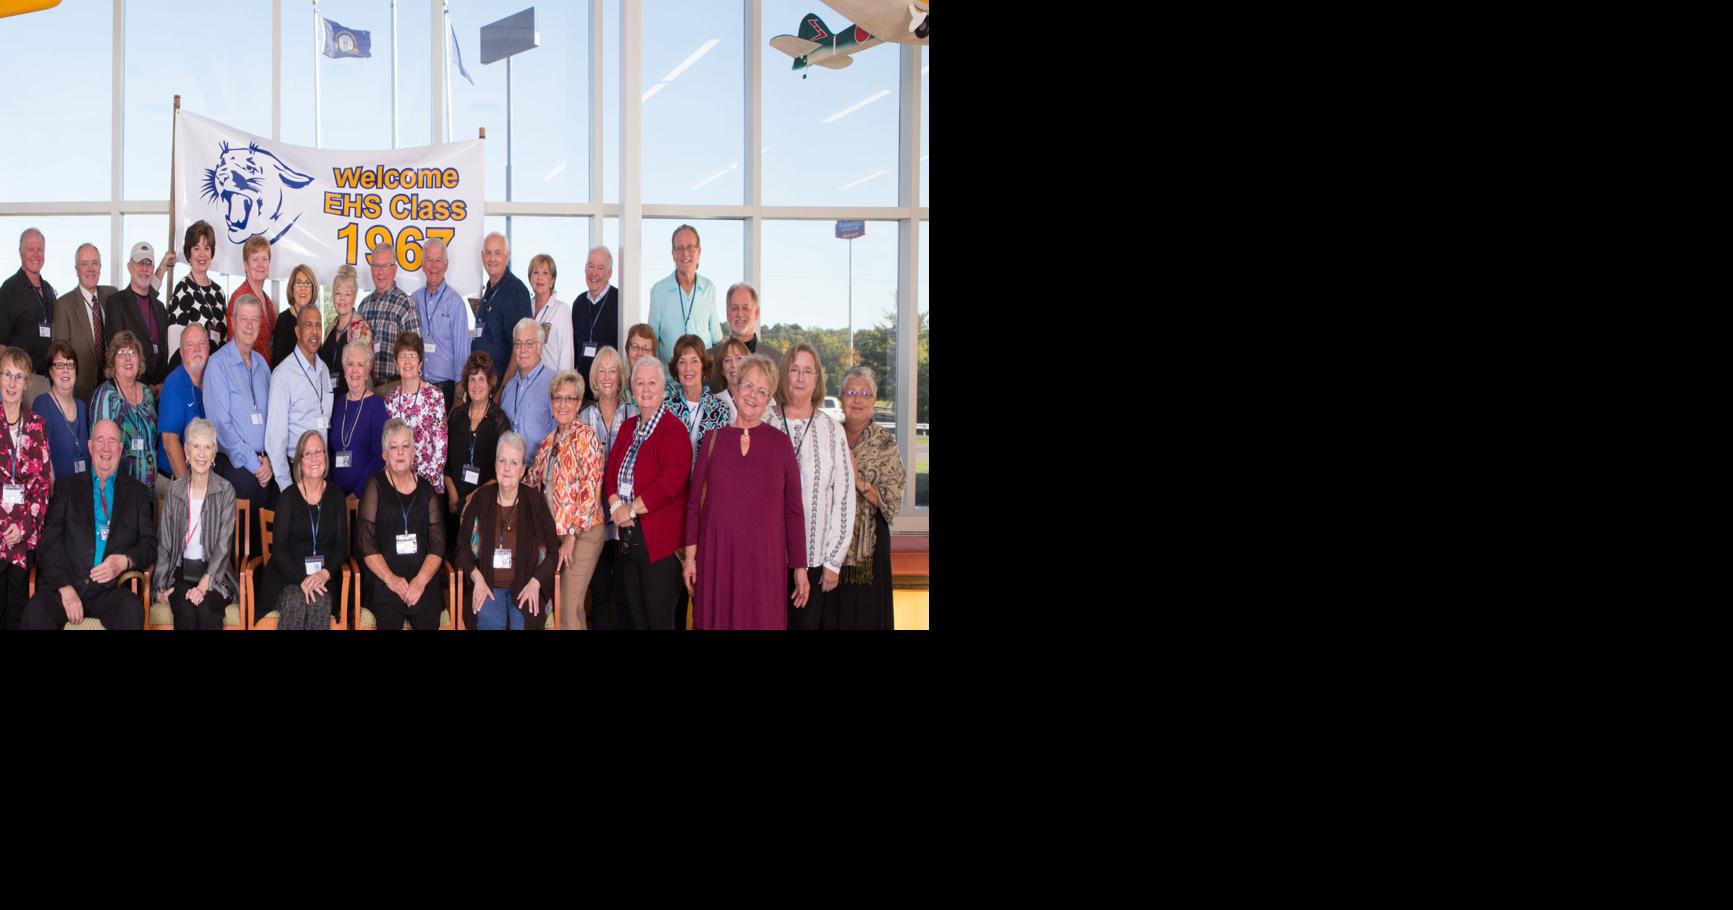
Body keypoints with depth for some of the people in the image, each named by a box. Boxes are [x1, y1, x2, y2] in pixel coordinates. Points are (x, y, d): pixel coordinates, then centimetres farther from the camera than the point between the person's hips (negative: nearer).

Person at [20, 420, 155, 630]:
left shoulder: (137, 492, 17)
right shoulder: (67, 486, 15)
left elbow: (150, 543, 12)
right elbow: (49, 541, 5)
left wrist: (125, 561, -12)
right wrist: (65, 588, -10)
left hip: (111, 589, 0)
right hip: (62, 585, 0)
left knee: (132, 609, -34)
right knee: (35, 611, -32)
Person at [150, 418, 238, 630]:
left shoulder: (225, 491, 3)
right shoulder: (174, 491, 9)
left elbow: (224, 544, -5)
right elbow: (163, 543, 9)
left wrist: (204, 584, -18)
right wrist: (161, 587, -4)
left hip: (215, 573, -1)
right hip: (181, 572, 1)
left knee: (205, 607, -33)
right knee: (185, 609, -30)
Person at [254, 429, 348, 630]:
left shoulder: (335, 495, 8)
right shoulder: (288, 496, 2)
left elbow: (341, 546, 7)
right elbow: (278, 548, -3)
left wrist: (324, 574, -12)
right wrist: (302, 579, -18)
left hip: (325, 577, 1)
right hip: (288, 575, -1)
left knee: (320, 605, -31)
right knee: (295, 604, -32)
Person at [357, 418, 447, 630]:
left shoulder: (426, 491, 14)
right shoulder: (375, 487, 8)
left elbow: (437, 545, 8)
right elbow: (365, 543, 1)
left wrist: (420, 581, -8)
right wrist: (391, 579, -11)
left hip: (423, 580, 2)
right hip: (383, 580, -2)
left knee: (427, 621, -25)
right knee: (389, 619, -29)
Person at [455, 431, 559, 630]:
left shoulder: (534, 502, 3)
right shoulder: (481, 499, 5)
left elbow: (553, 551, 6)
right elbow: (463, 545, 8)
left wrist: (535, 583, -8)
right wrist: (477, 578, -8)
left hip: (525, 585, 0)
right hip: (488, 584, 0)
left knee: (522, 622, -30)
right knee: (490, 619, -31)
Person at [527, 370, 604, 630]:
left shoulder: (586, 438, -11)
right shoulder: (550, 441, 12)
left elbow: (590, 493, -16)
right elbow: (533, 482, 21)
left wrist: (571, 536, -17)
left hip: (581, 533, -7)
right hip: (553, 531, 7)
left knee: (569, 608, -8)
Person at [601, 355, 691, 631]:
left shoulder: (674, 430, -10)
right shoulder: (627, 427, 15)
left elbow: (670, 482, -20)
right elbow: (611, 471, 12)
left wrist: (631, 510, -15)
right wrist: (616, 506, -7)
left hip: (659, 539, -7)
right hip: (629, 535, 7)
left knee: (659, 618, -2)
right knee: (636, 617, 13)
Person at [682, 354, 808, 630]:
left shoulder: (780, 443, 2)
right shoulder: (714, 439, 6)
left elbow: (793, 509, 2)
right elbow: (694, 501, 7)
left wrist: (799, 567, 0)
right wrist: (690, 556, 2)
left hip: (765, 558, -1)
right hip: (716, 556, 1)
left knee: (762, 621, 2)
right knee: (716, 620, 5)